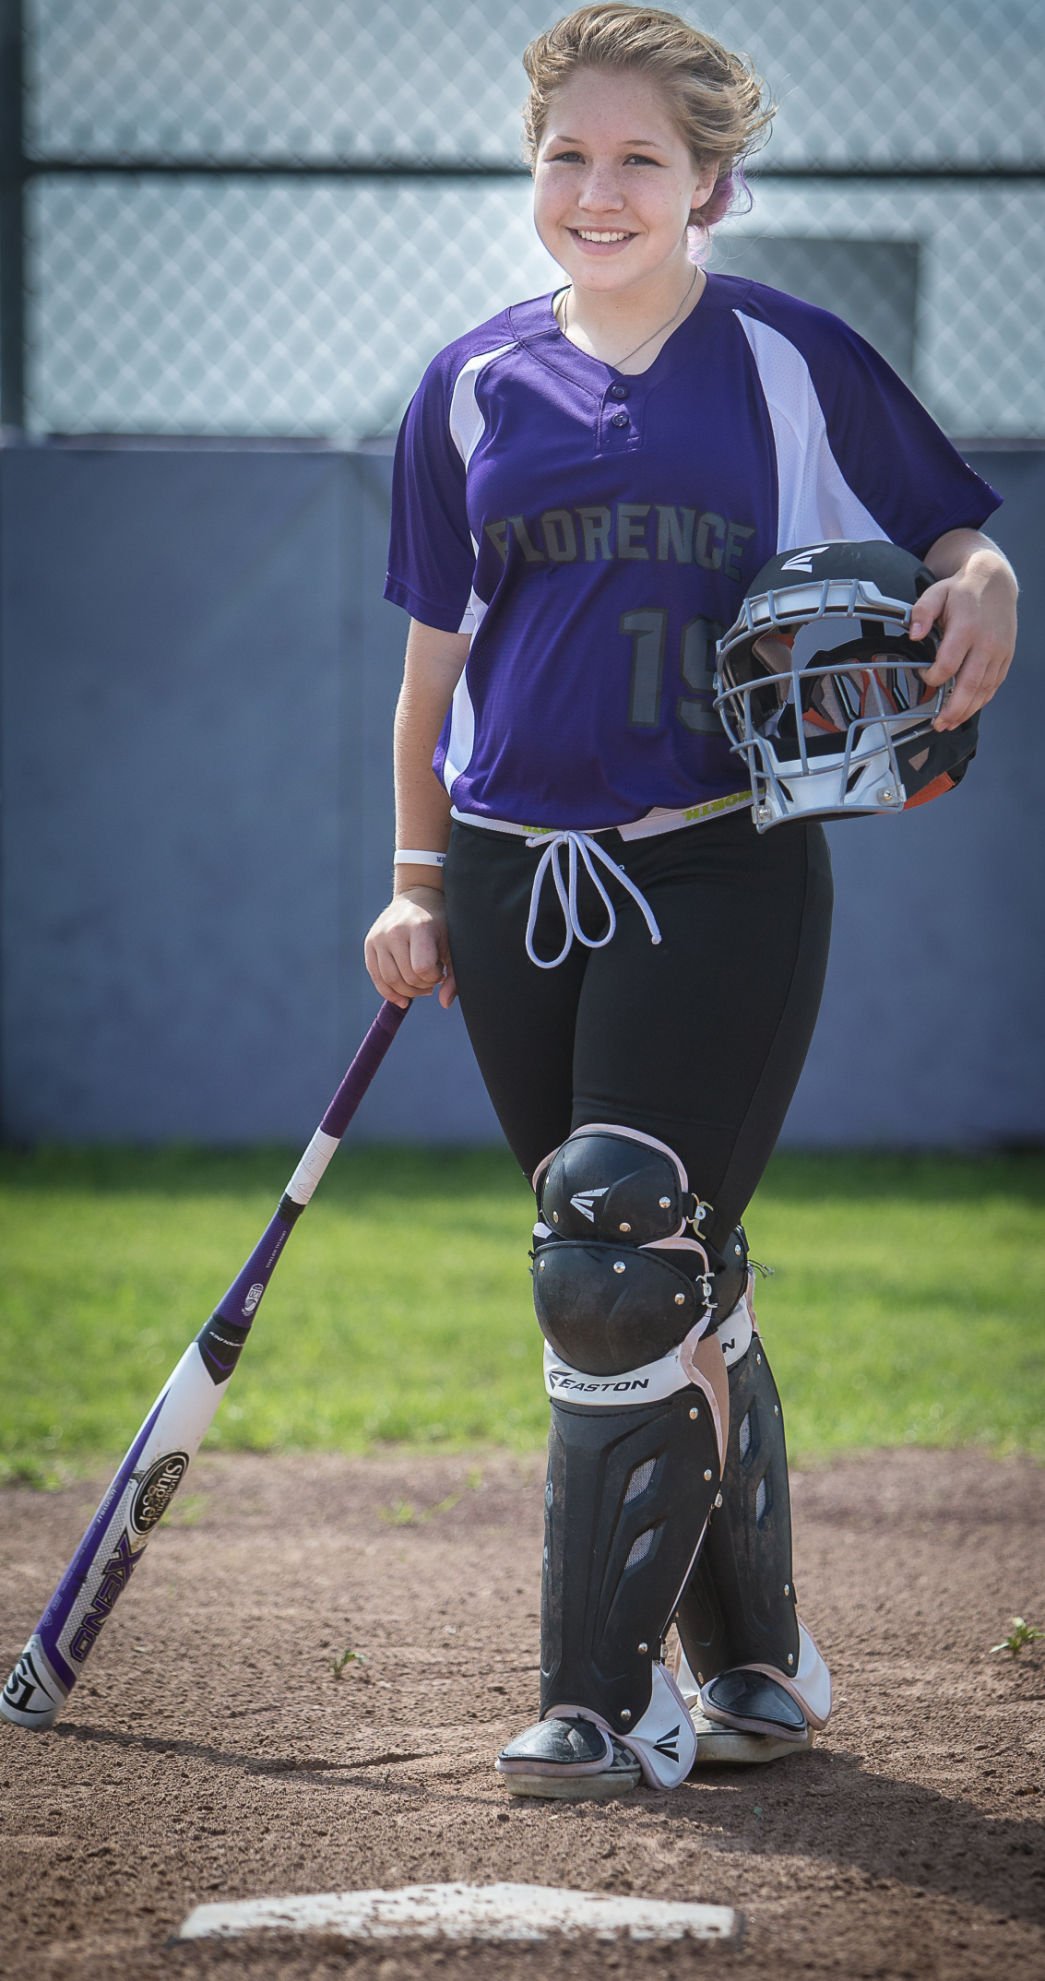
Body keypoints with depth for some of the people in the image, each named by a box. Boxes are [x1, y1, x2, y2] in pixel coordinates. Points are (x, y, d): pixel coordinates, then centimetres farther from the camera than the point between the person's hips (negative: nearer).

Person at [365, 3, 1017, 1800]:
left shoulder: (796, 364, 2)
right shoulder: (475, 389, 11)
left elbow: (954, 531, 9)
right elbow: (436, 655, 16)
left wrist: (980, 589, -14)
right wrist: (418, 881, 12)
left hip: (723, 876, -4)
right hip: (520, 890, 4)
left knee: (622, 1278, -14)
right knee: (674, 1288, 9)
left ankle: (610, 1704, -9)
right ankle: (753, 1662, 22)